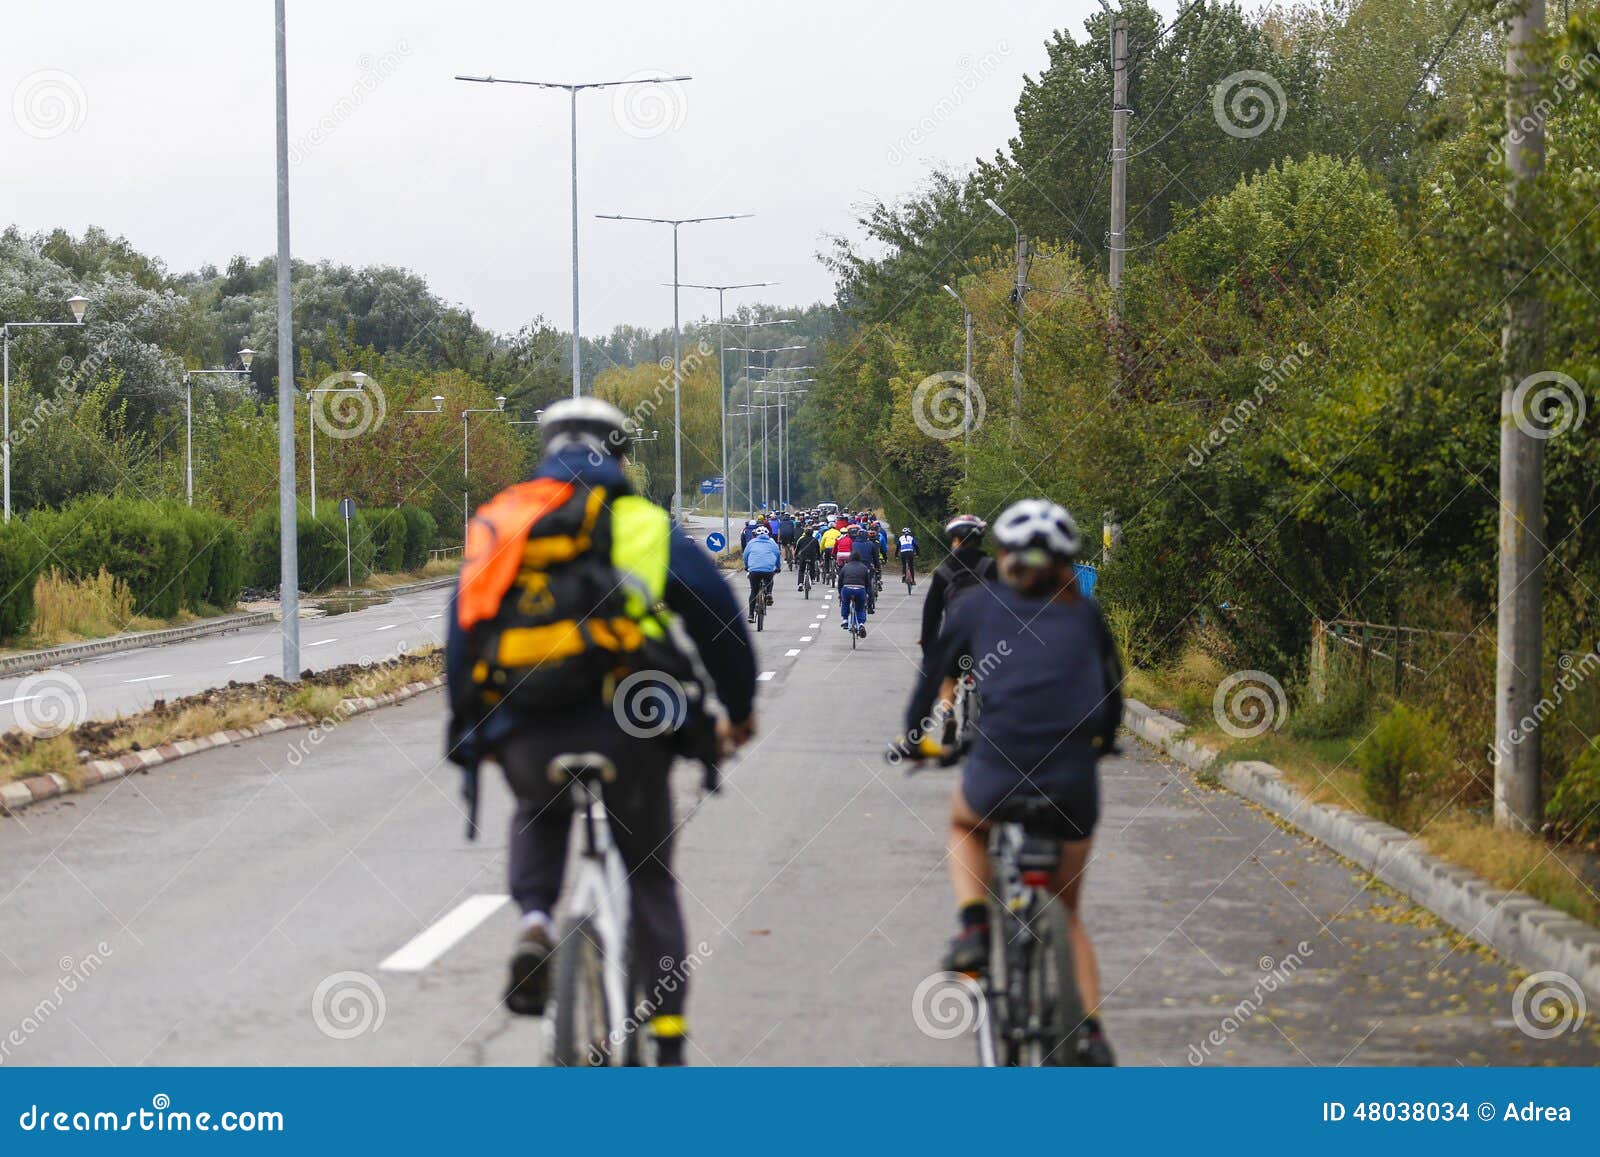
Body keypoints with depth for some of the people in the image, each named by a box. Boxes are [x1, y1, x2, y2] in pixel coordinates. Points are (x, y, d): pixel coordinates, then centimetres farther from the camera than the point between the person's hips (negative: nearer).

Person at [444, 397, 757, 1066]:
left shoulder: (495, 524, 16)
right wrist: (739, 705, 18)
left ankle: (535, 918, 4)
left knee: (539, 821, 34)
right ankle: (666, 1044, 8)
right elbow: (713, 609, 6)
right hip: (624, 729, -2)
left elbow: (463, 632, 17)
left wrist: (468, 730, 26)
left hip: (523, 739, 2)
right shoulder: (641, 523, 10)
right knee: (648, 881, 14)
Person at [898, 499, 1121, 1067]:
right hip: (1074, 784, 2)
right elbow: (1112, 683, 26)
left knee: (964, 824, 35)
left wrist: (911, 735, 36)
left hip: (999, 771, -2)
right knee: (1066, 911, 22)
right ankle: (1091, 1032, 9)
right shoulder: (1084, 612, 14)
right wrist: (1103, 739, 45)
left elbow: (933, 673, 19)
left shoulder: (976, 609, 10)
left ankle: (974, 928, 11)